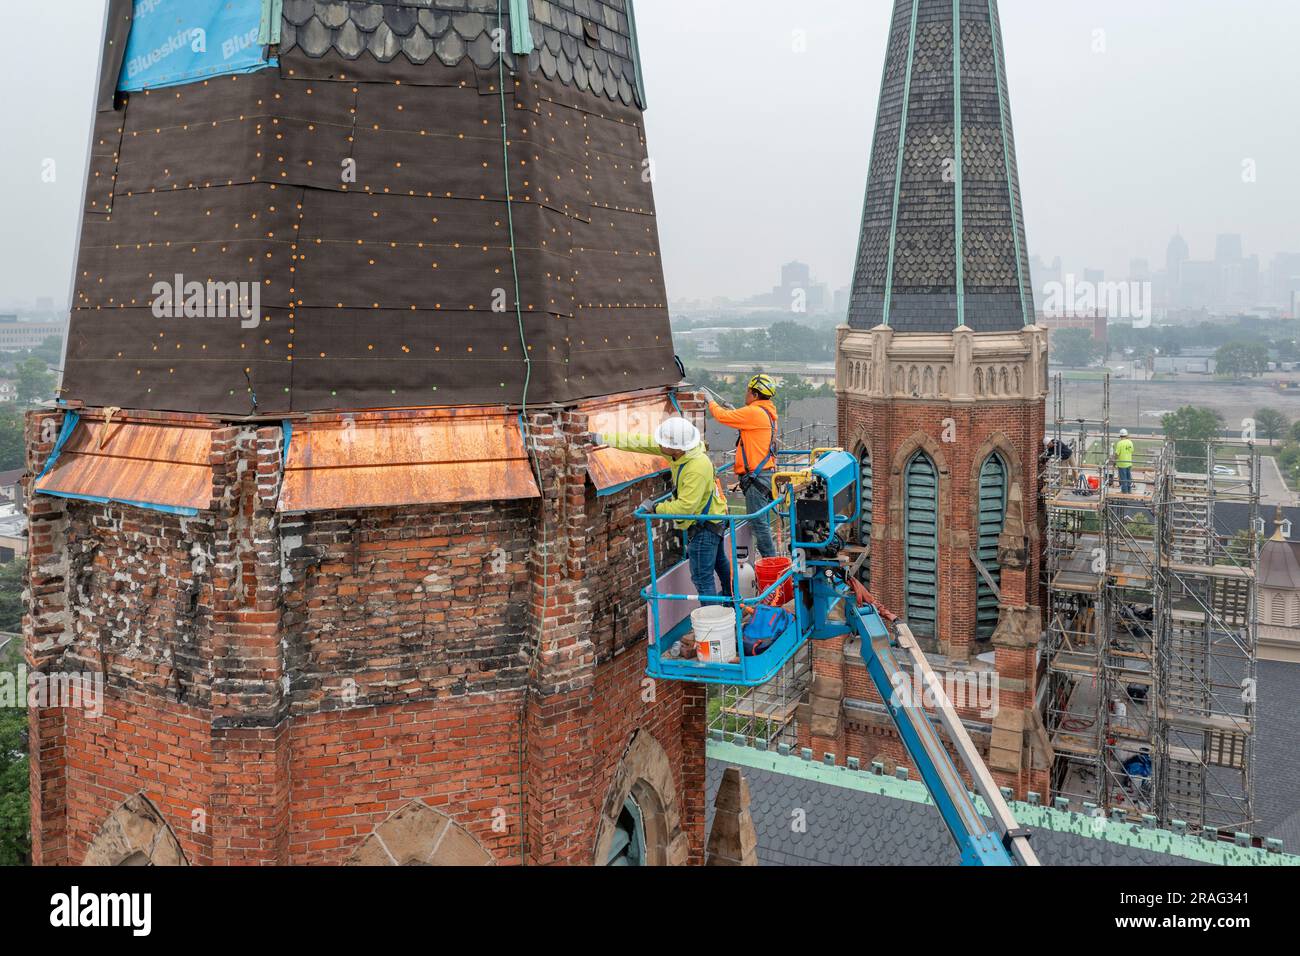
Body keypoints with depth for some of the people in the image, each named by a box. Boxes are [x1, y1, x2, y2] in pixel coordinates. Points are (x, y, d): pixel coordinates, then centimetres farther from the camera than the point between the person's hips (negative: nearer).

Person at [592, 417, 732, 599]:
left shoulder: (697, 469, -36)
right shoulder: (680, 446, -12)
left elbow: (685, 507, -33)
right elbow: (642, 442, -10)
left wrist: (655, 507, -20)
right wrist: (602, 438, -11)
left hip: (704, 526, -10)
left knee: (702, 578, -3)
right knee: (719, 560, 31)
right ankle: (730, 597, 52)